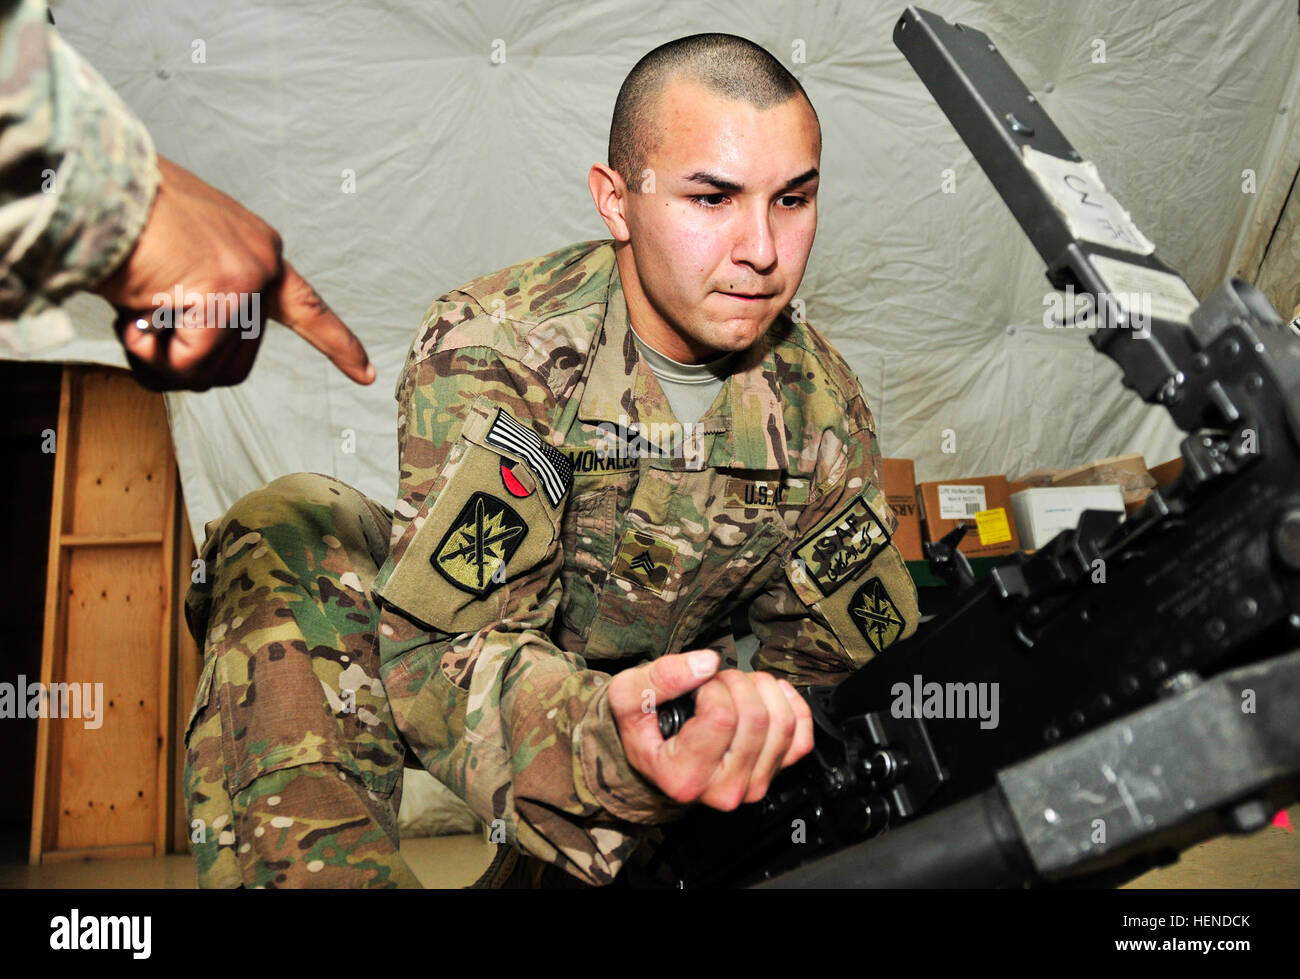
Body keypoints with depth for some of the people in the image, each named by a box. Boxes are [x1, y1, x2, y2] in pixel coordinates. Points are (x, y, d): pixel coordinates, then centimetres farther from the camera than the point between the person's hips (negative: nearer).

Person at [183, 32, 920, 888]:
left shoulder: (822, 406, -13)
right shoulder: (488, 351, -26)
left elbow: (851, 666, -5)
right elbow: (439, 647, -35)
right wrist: (610, 743, -55)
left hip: (664, 688, 4)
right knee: (293, 539, -30)